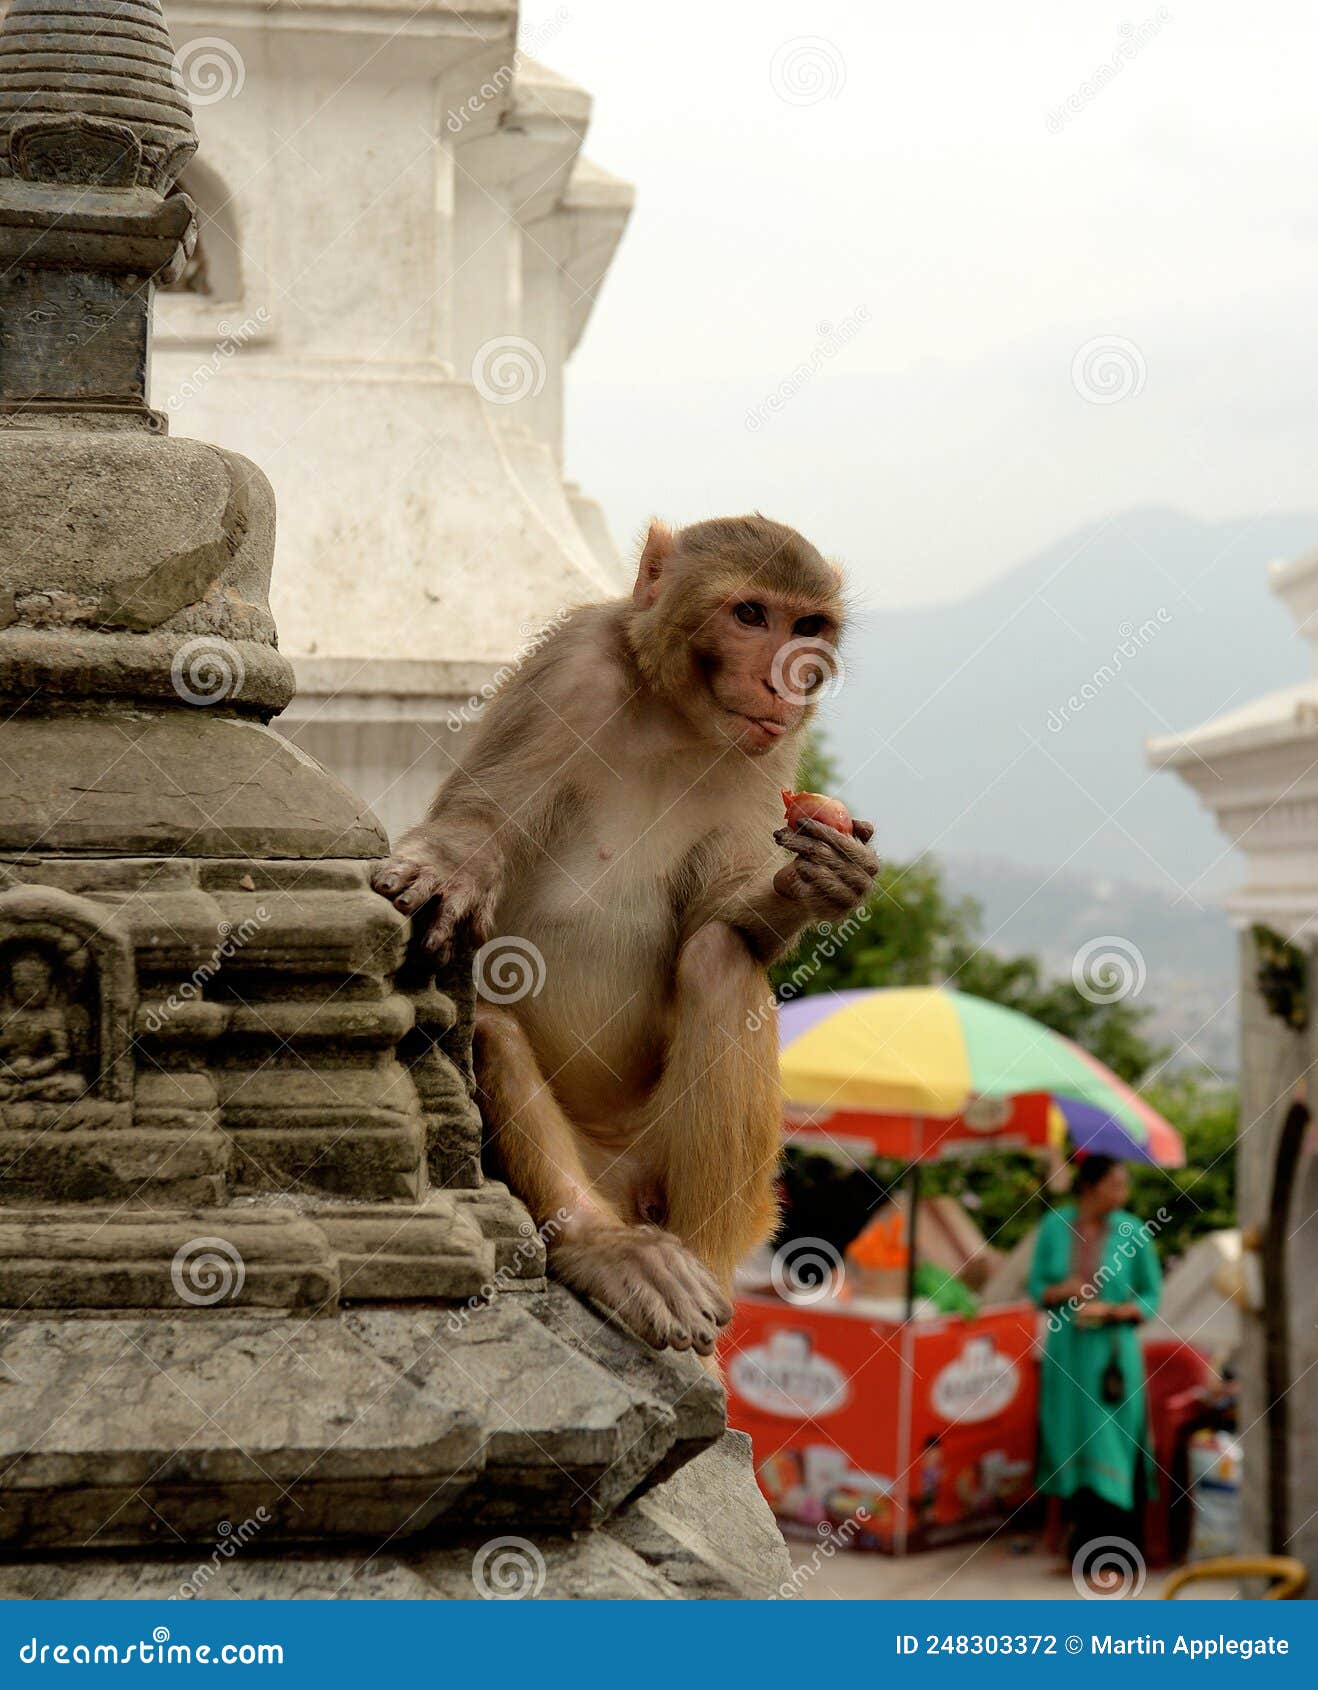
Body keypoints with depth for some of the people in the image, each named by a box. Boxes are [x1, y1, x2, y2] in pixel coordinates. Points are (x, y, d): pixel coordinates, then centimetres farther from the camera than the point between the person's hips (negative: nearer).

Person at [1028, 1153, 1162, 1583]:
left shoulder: (1133, 1232, -5)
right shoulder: (1055, 1226, 1)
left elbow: (1151, 1297, 0)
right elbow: (1037, 1287, 7)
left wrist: (1111, 1310, -16)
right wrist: (1061, 1291, -14)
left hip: (1113, 1353, -2)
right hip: (1065, 1352, 2)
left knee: (1111, 1447, -5)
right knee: (1070, 1444, 6)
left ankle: (1108, 1556, 0)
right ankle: (1081, 1544, 16)